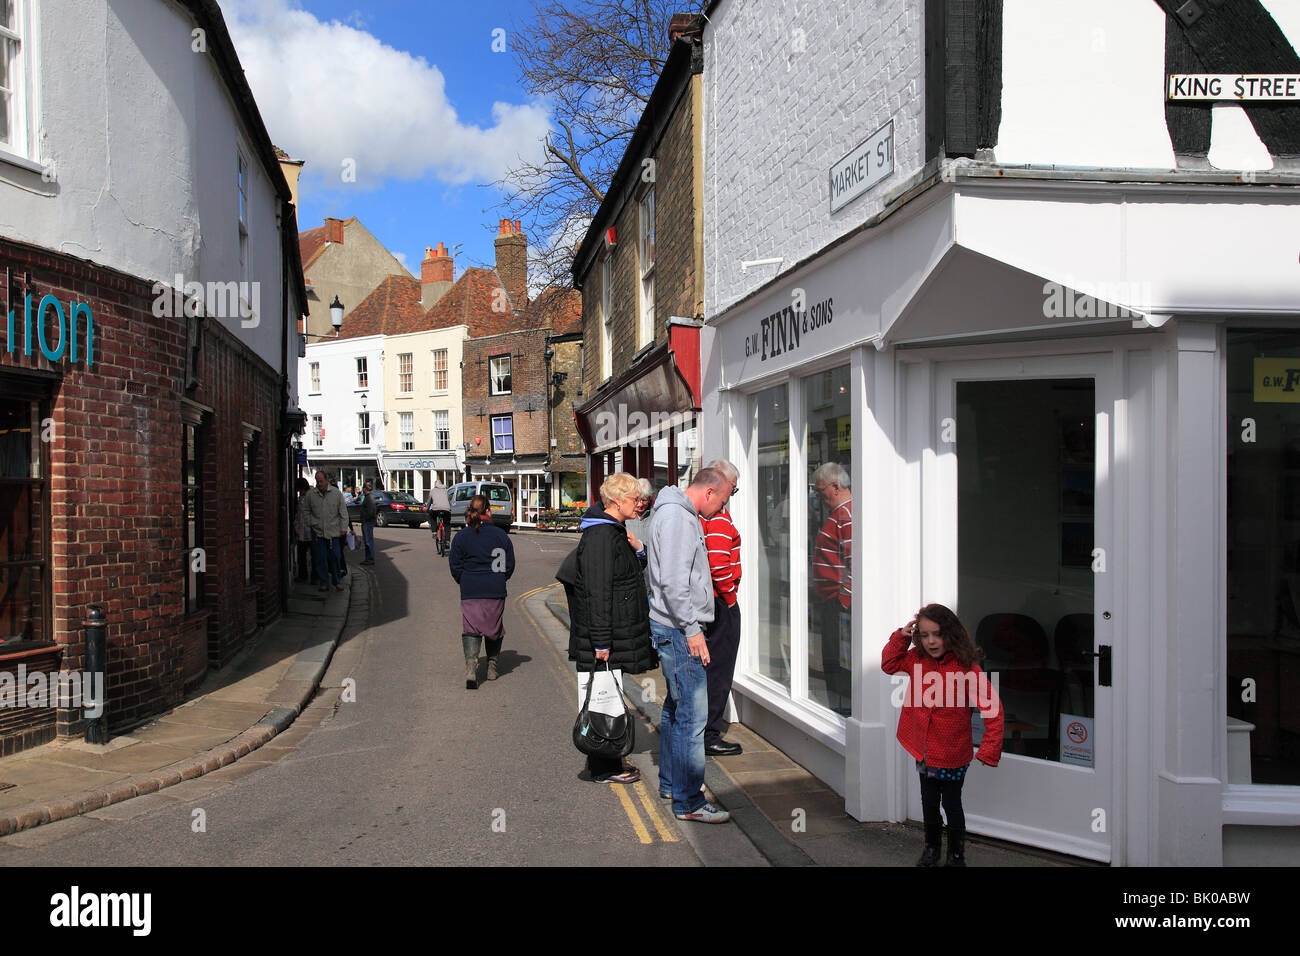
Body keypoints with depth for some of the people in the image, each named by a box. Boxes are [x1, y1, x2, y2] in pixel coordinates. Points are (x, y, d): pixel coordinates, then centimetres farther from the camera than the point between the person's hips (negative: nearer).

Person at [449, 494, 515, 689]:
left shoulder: (461, 536, -1)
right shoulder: (501, 535, 2)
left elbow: (455, 566, 2)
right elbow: (510, 565, 6)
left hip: (470, 592, -1)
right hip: (496, 592, 1)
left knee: (471, 628, -1)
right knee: (494, 627, 15)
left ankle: (471, 665, -21)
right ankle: (493, 668, 24)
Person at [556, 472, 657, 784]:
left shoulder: (614, 531, 13)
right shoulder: (600, 536, -19)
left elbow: (628, 576, 24)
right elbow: (597, 593, -23)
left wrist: (638, 550, 4)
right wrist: (601, 642, -23)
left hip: (619, 634, 10)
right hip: (604, 635, -10)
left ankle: (609, 763, 27)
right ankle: (604, 769, 9)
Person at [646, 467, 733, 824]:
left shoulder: (681, 514, 18)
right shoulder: (675, 516, -16)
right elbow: (672, 580, -23)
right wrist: (691, 629, -21)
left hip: (676, 629, 11)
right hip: (677, 628, -11)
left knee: (676, 706, 19)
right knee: (692, 714, -8)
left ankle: (671, 782, 32)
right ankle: (689, 801, -2)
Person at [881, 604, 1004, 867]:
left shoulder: (966, 667, -23)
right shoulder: (917, 659, -5)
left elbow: (992, 707, -24)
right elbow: (889, 664, 11)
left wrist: (988, 751, -24)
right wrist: (901, 637, -5)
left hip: (953, 754, -5)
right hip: (924, 752, 5)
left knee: (951, 804, 13)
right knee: (929, 803, 20)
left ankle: (956, 854, 34)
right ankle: (931, 847, 42)